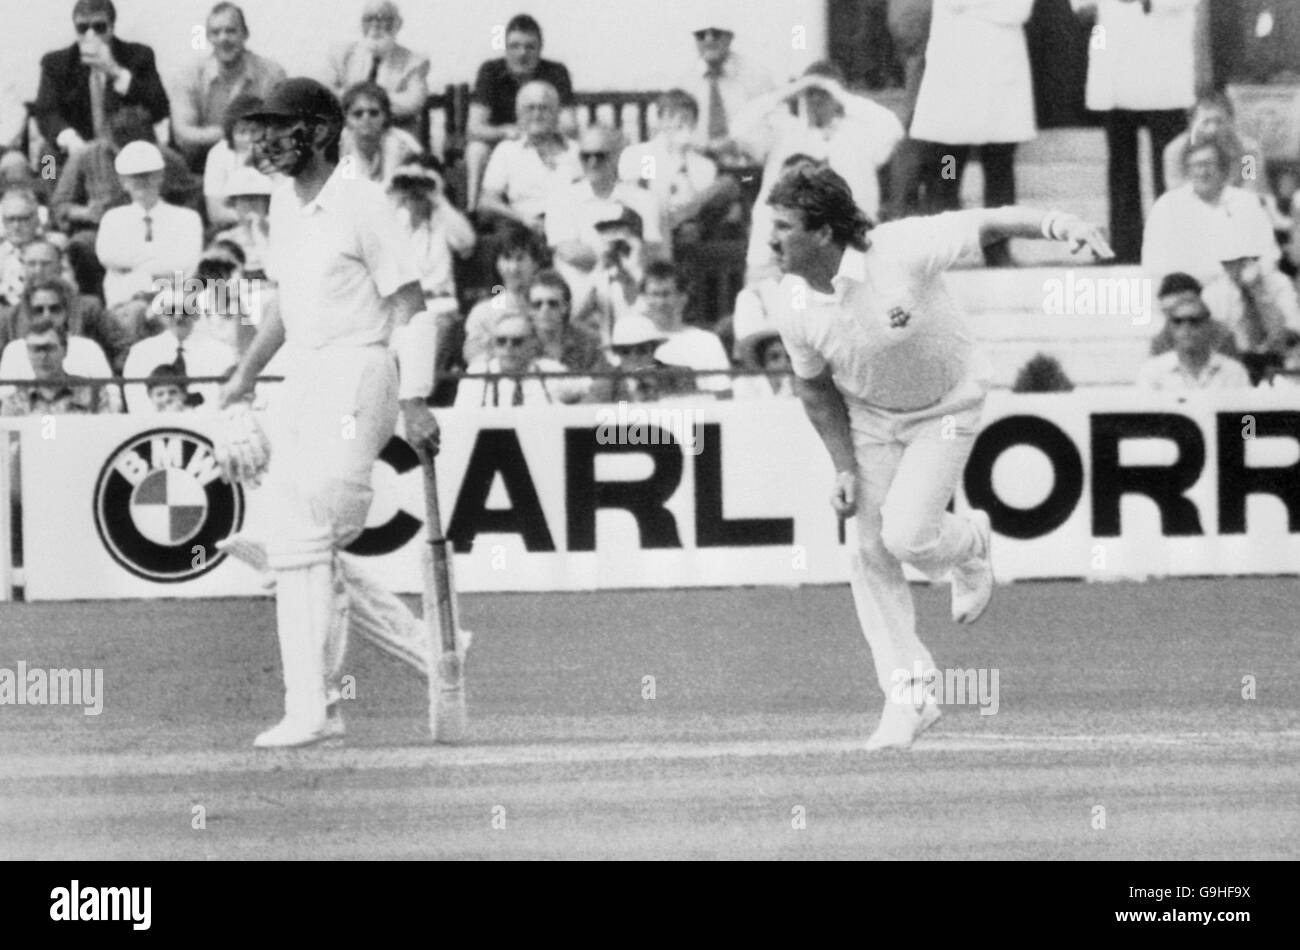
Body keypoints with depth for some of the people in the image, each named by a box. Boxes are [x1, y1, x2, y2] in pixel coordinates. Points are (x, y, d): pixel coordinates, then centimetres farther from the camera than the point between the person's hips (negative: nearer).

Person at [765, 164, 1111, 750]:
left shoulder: (902, 251, -31)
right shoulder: (795, 307, -16)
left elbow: (990, 223, -28)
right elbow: (814, 387, 0)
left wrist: (1056, 224, -47)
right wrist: (844, 468, -6)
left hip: (946, 409, -4)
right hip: (868, 416, 4)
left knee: (907, 536, -18)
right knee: (870, 553, -4)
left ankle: (970, 543, 20)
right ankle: (909, 695, 7)